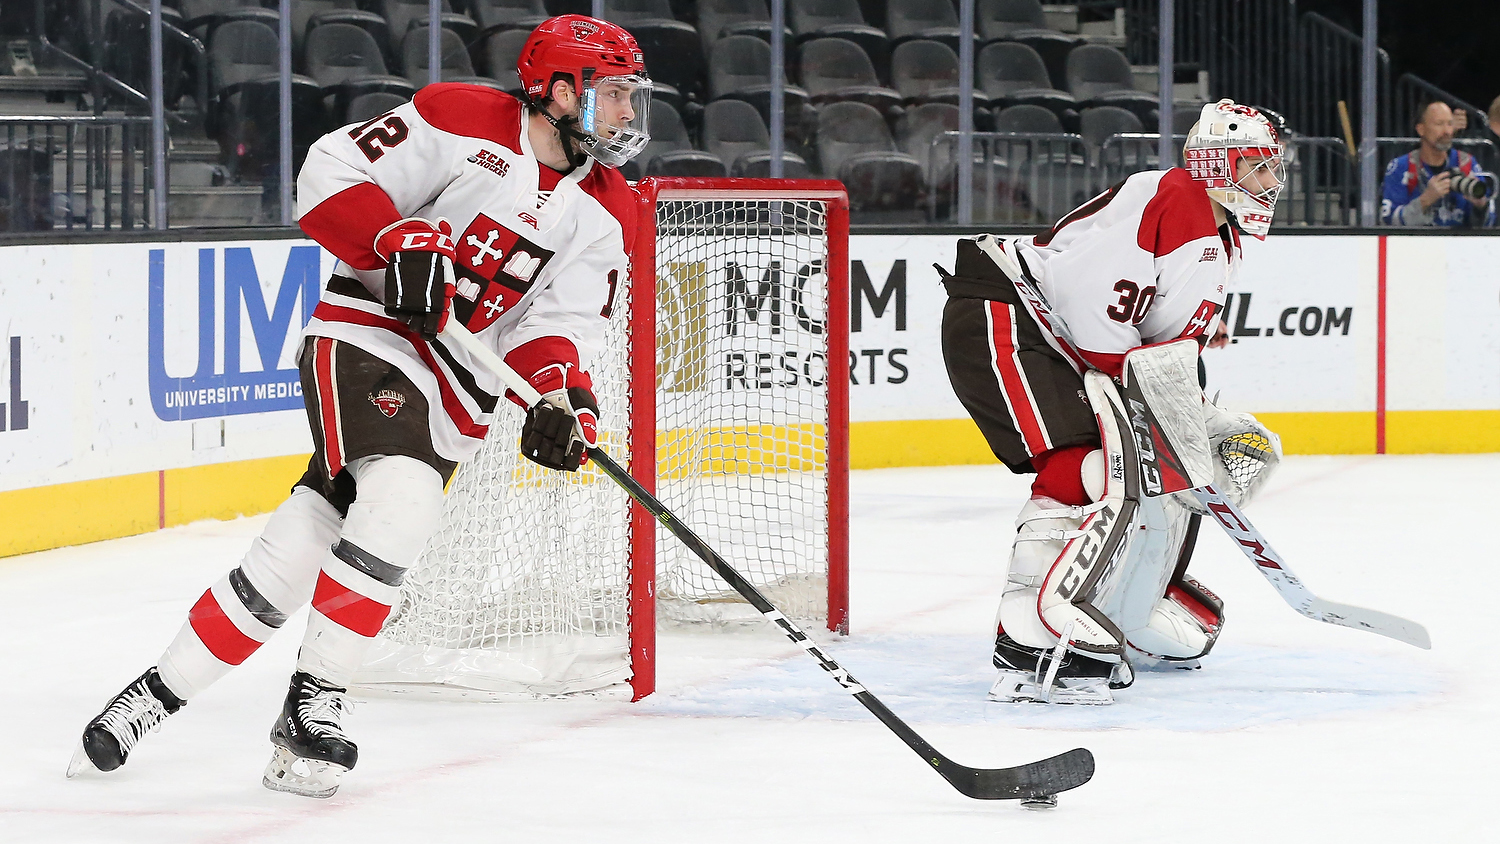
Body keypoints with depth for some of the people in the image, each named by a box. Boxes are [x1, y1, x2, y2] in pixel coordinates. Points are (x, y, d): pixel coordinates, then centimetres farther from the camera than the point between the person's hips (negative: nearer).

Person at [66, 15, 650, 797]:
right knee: (399, 499, -29)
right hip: (368, 335, -5)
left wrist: (562, 394, -17)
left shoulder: (605, 212, 7)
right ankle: (313, 704, -20)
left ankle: (158, 696, 9)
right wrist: (400, 242, -21)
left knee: (295, 554, -2)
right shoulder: (464, 122, -7)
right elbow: (331, 174, -7)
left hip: (455, 397, 5)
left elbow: (559, 322, 2)